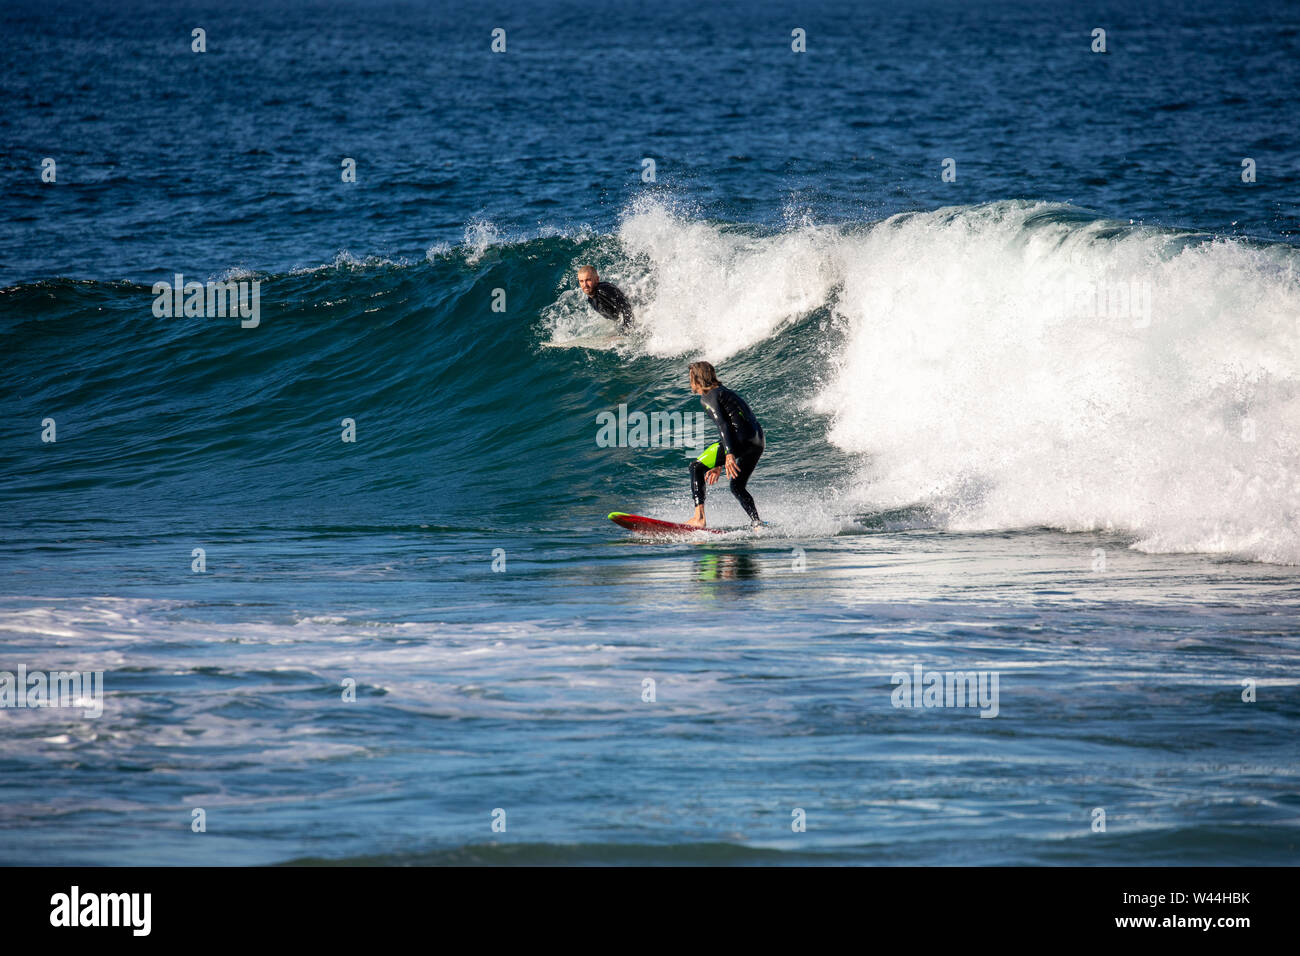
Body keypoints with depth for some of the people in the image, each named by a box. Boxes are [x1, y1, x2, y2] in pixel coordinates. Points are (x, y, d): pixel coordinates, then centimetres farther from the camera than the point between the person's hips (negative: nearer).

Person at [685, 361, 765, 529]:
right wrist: (719, 465, 37)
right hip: (758, 441, 9)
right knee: (737, 487, 22)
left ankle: (699, 518, -13)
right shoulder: (724, 392, 30)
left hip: (741, 439, -9)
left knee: (696, 467, -1)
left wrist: (729, 455, -24)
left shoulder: (708, 397, 1)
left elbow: (723, 424, -14)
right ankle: (757, 525, 8)